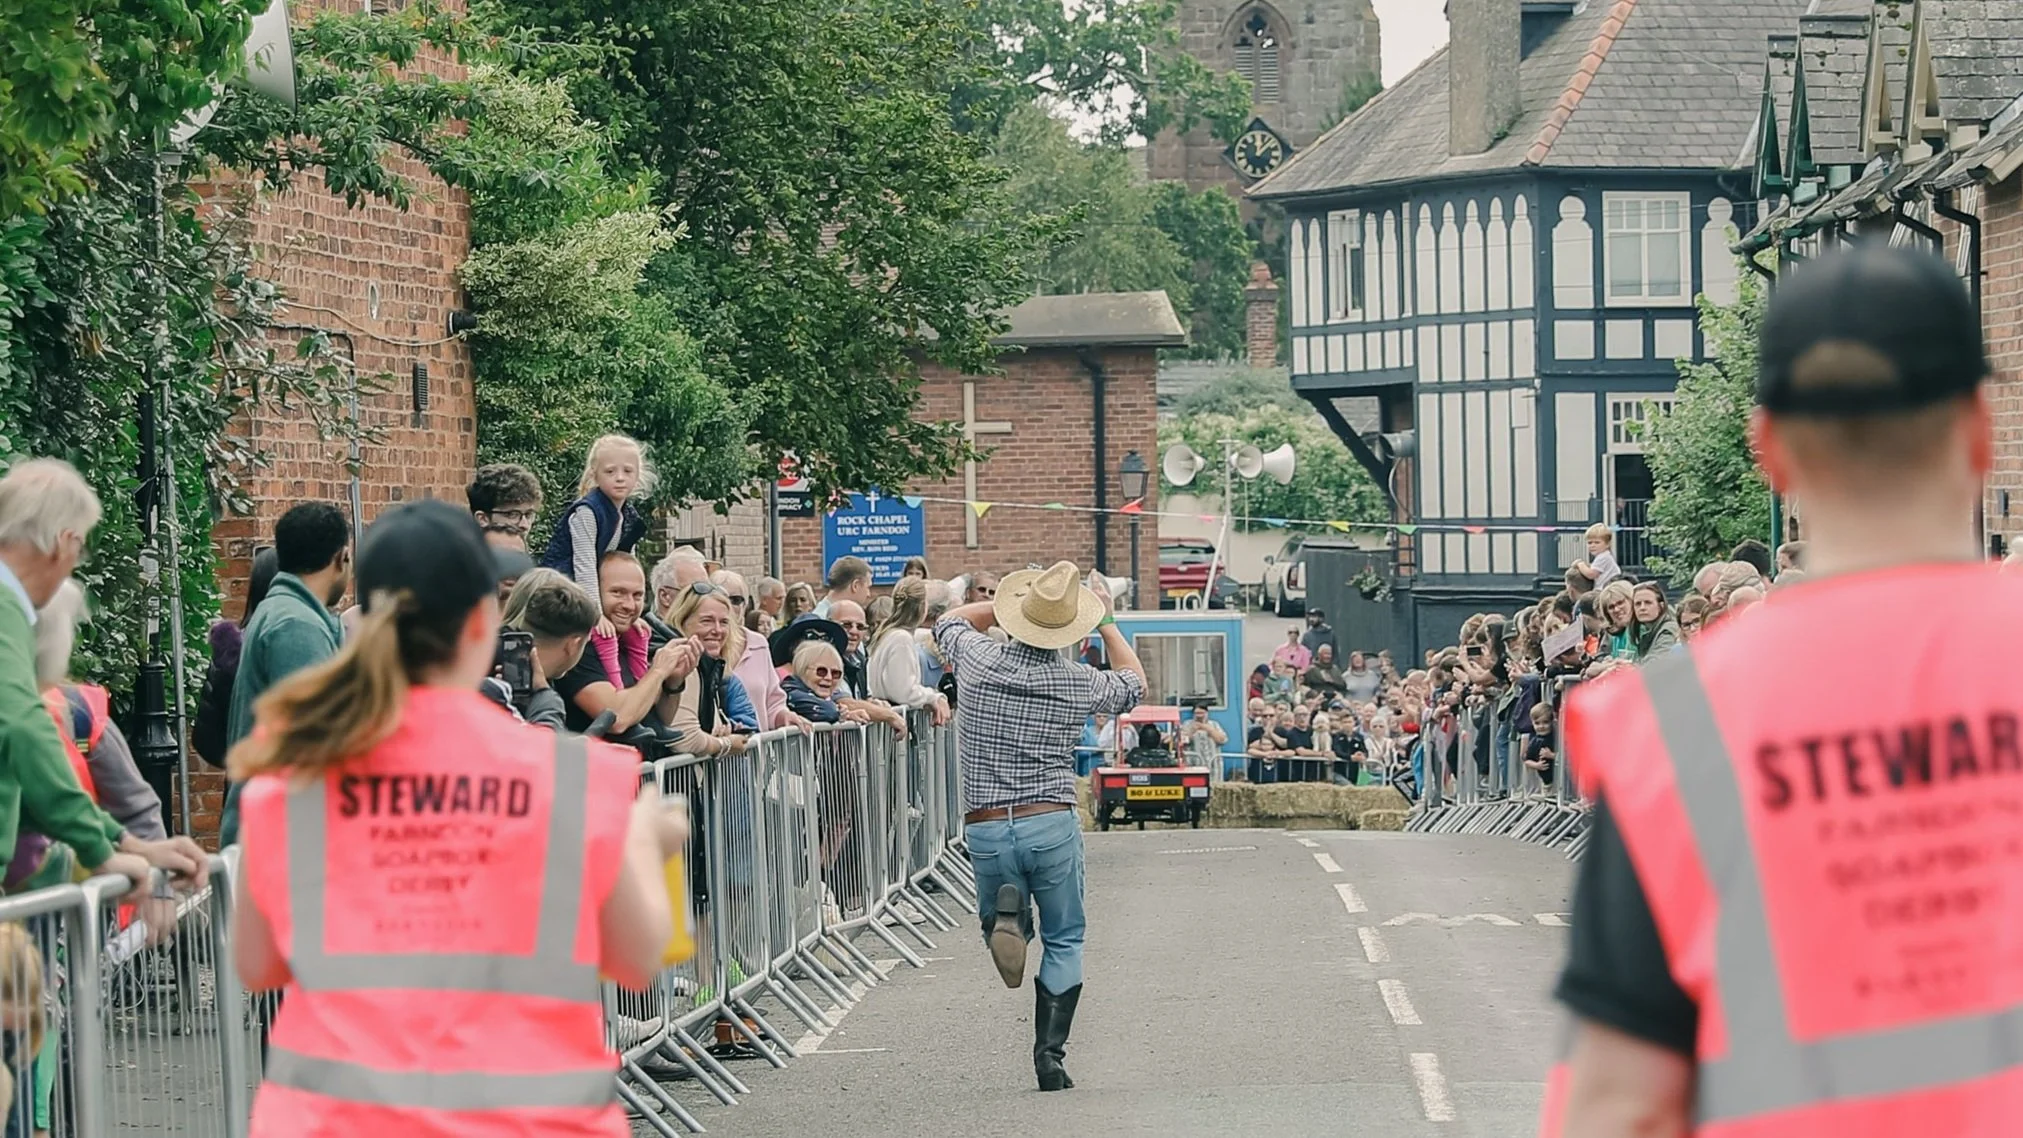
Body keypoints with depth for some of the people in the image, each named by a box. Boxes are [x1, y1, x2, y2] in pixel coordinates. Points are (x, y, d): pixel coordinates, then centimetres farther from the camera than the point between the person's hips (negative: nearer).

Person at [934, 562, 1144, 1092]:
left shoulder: (980, 660, -5)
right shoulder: (1079, 683, -4)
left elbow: (950, 621, 21)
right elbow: (1133, 684, 20)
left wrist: (1005, 607, 23)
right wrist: (1106, 622, 26)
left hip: (986, 828, 1)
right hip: (1052, 824, -1)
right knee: (1064, 941, 13)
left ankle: (1006, 916, -14)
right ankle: (1050, 1056, 2)